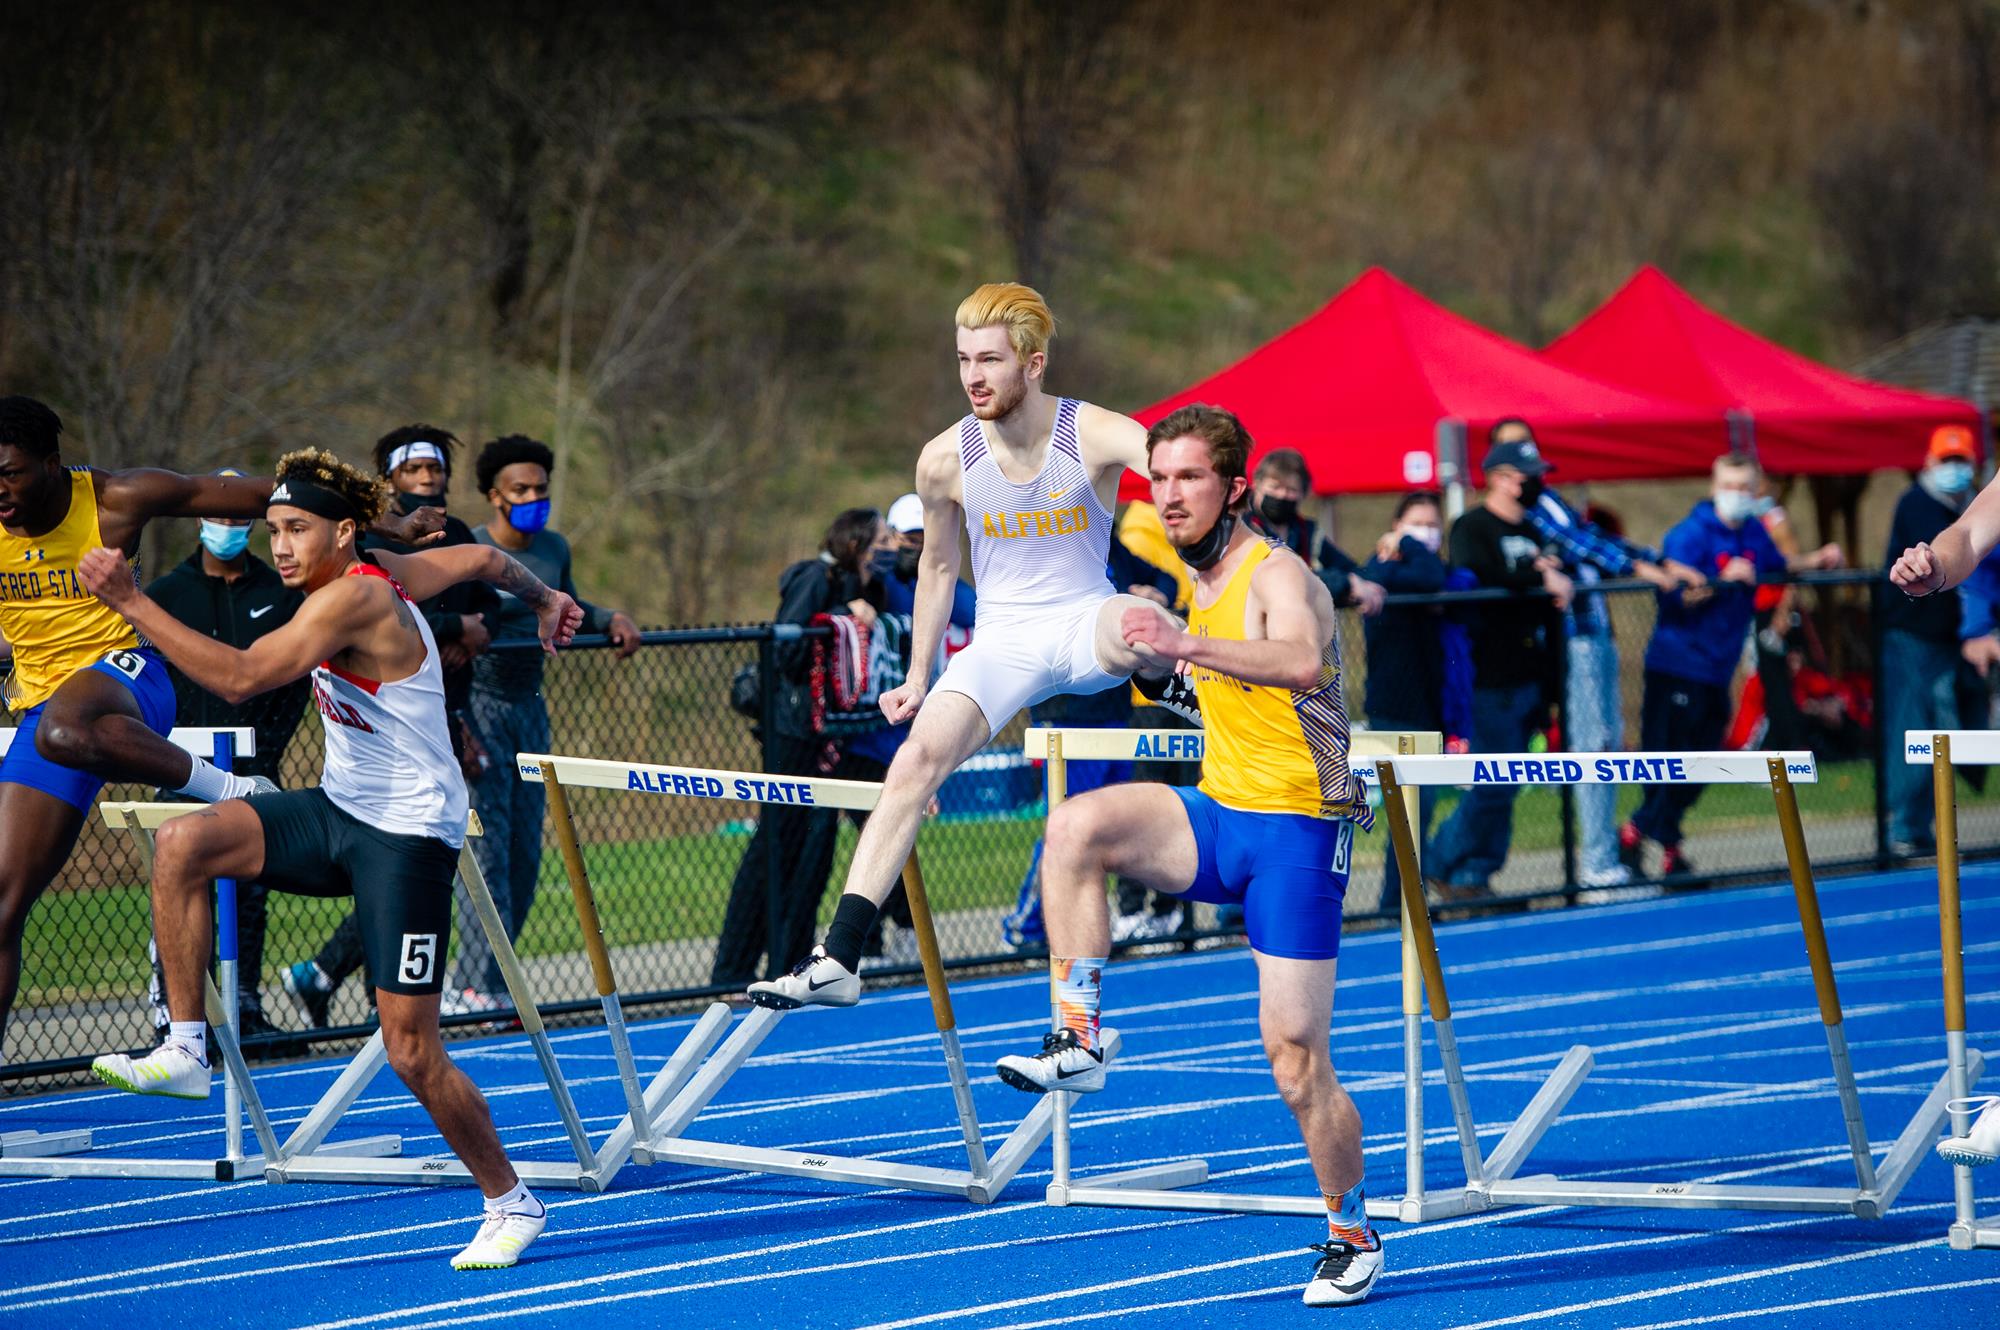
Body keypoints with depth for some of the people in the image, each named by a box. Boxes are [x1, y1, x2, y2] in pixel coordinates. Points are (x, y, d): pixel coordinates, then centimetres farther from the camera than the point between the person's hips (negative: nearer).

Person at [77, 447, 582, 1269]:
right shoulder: (379, 574, 4)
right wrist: (544, 599, 41)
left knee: (411, 1051, -5)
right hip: (338, 810, 9)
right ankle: (185, 1052, -10)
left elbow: (238, 677, -33)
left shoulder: (352, 599, -23)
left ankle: (510, 1202, 16)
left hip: (407, 837, -9)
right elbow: (483, 559, 20)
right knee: (182, 843, -15)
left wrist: (129, 601, -34)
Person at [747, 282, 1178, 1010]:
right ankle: (839, 957, -23)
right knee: (917, 757, -20)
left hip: (1082, 622, -3)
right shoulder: (945, 460, -2)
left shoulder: (1096, 434, -11)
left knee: (1139, 624, -43)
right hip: (1002, 639, 3)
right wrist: (918, 676, 15)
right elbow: (937, 566, 14)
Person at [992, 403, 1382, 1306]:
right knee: (1077, 826, -23)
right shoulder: (1202, 583, 10)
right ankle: (1078, 1041, -21)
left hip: (1295, 827, -7)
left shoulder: (1277, 576, -15)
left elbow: (1300, 661, -40)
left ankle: (1352, 1236, 14)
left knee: (1296, 1060, -5)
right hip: (1216, 815, 7)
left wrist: (1188, 646, -51)